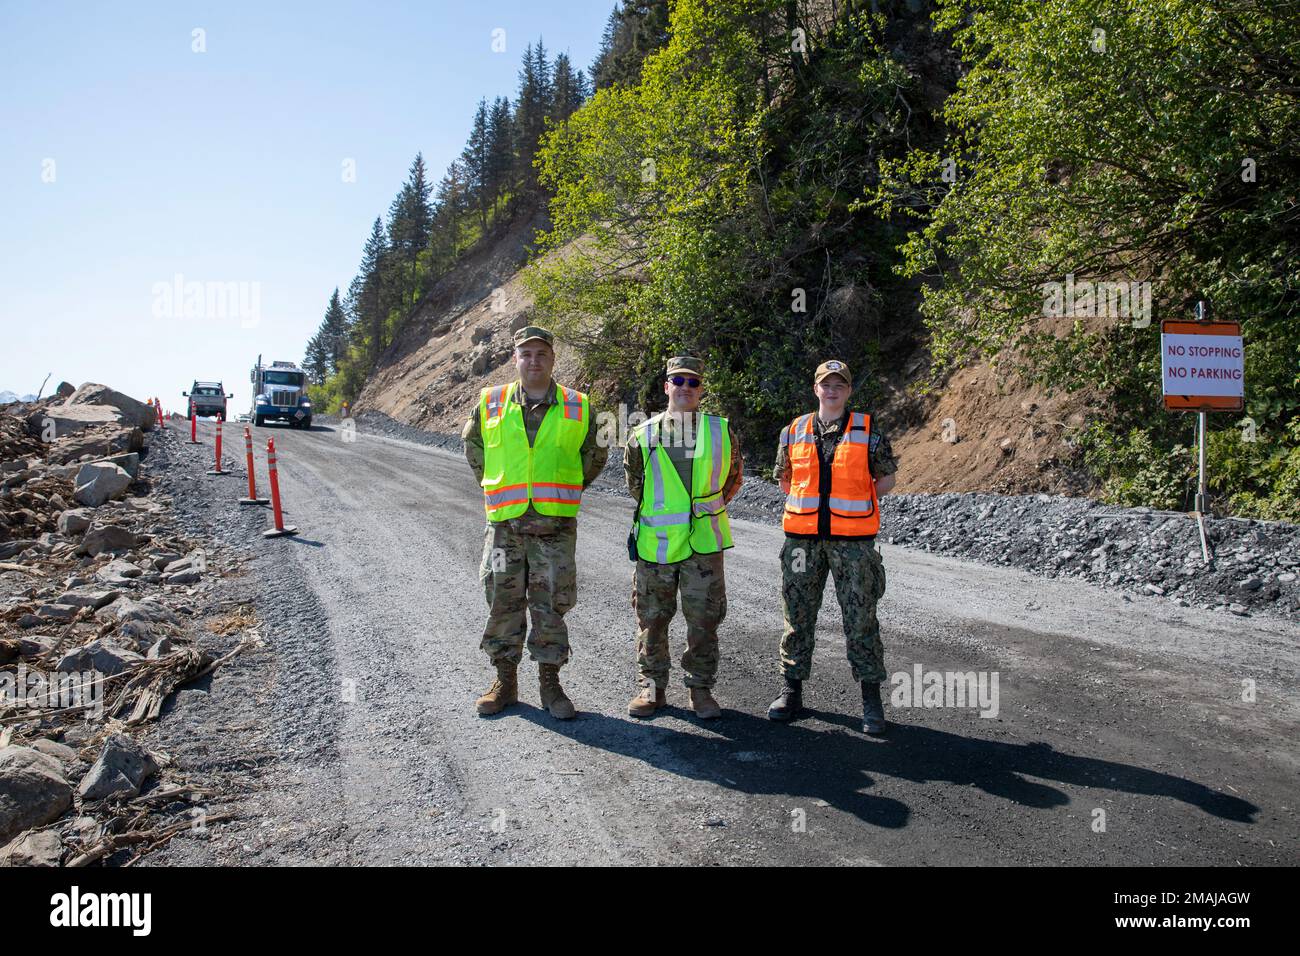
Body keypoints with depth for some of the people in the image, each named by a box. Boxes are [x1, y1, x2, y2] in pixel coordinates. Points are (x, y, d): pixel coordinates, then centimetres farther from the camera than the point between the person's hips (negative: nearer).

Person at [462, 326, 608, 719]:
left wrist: (567, 490, 10)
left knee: (551, 604, 4)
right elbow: (472, 444, 20)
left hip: (556, 524, -1)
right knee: (503, 601, 7)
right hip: (505, 523, 1)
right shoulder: (490, 403, 4)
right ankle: (504, 680, 21)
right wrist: (494, 486, 13)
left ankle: (550, 683, 17)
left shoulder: (578, 407, 3)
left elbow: (595, 453, 16)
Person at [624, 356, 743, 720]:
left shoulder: (722, 431, 4)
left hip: (703, 542, 0)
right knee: (652, 619, 8)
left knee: (704, 620, 5)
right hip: (654, 543, 1)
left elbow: (733, 479, 16)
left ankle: (701, 689, 20)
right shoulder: (643, 435, 3)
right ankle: (653, 687, 23)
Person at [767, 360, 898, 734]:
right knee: (798, 615, 9)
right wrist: (811, 505, 9)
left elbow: (886, 478, 8)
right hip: (803, 538, 2)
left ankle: (870, 697, 14)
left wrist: (852, 505, 3)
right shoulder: (793, 432, 6)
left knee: (861, 618, 3)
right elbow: (785, 479, 17)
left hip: (853, 540, -2)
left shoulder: (868, 431, 0)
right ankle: (792, 689, 21)